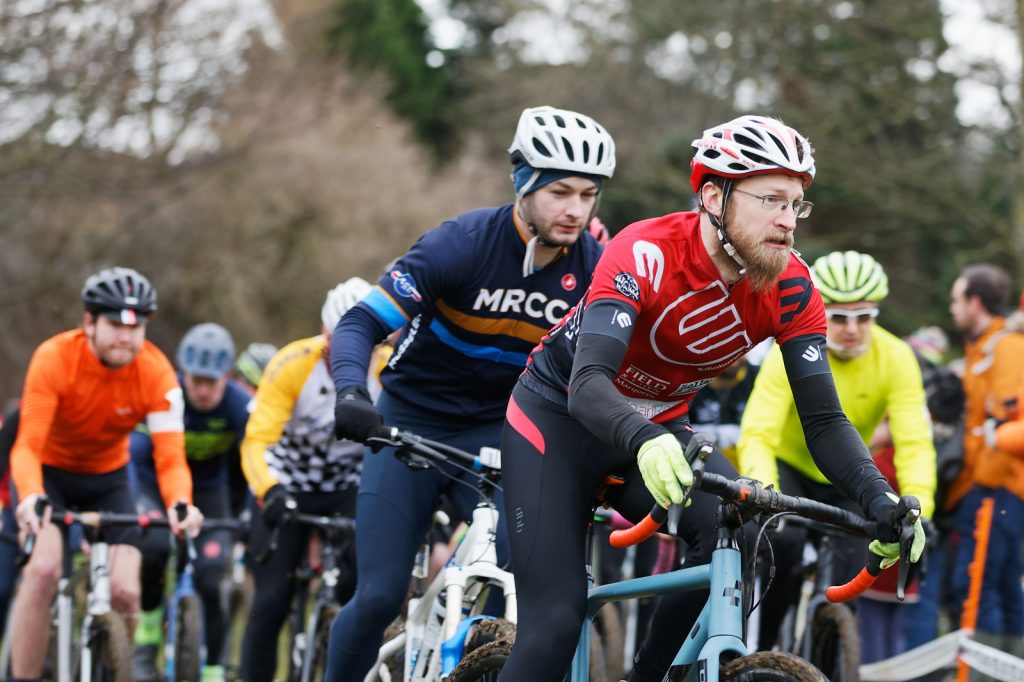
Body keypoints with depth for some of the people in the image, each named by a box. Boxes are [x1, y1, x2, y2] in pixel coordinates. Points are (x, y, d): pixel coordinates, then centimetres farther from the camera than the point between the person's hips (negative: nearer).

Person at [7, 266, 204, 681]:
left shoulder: (156, 372, -23)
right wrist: (30, 498, -55)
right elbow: (28, 445, -35)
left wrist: (180, 504, -48)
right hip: (50, 471, -2)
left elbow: (170, 456, -27)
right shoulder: (54, 358, -29)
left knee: (125, 592, -12)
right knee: (44, 569, -26)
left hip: (107, 477, 2)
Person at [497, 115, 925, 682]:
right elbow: (588, 386, -41)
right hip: (558, 416, -4)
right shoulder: (646, 254, -31)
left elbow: (824, 421, -17)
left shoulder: (791, 291, -17)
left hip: (657, 428, 4)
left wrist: (879, 498, -36)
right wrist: (645, 441, -62)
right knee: (554, 624, -14)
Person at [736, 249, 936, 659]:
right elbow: (757, 436, -35)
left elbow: (914, 442, -28)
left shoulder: (896, 358, -20)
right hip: (788, 467, -2)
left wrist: (919, 507, -46)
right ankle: (756, 648, -14)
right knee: (784, 541, -30)